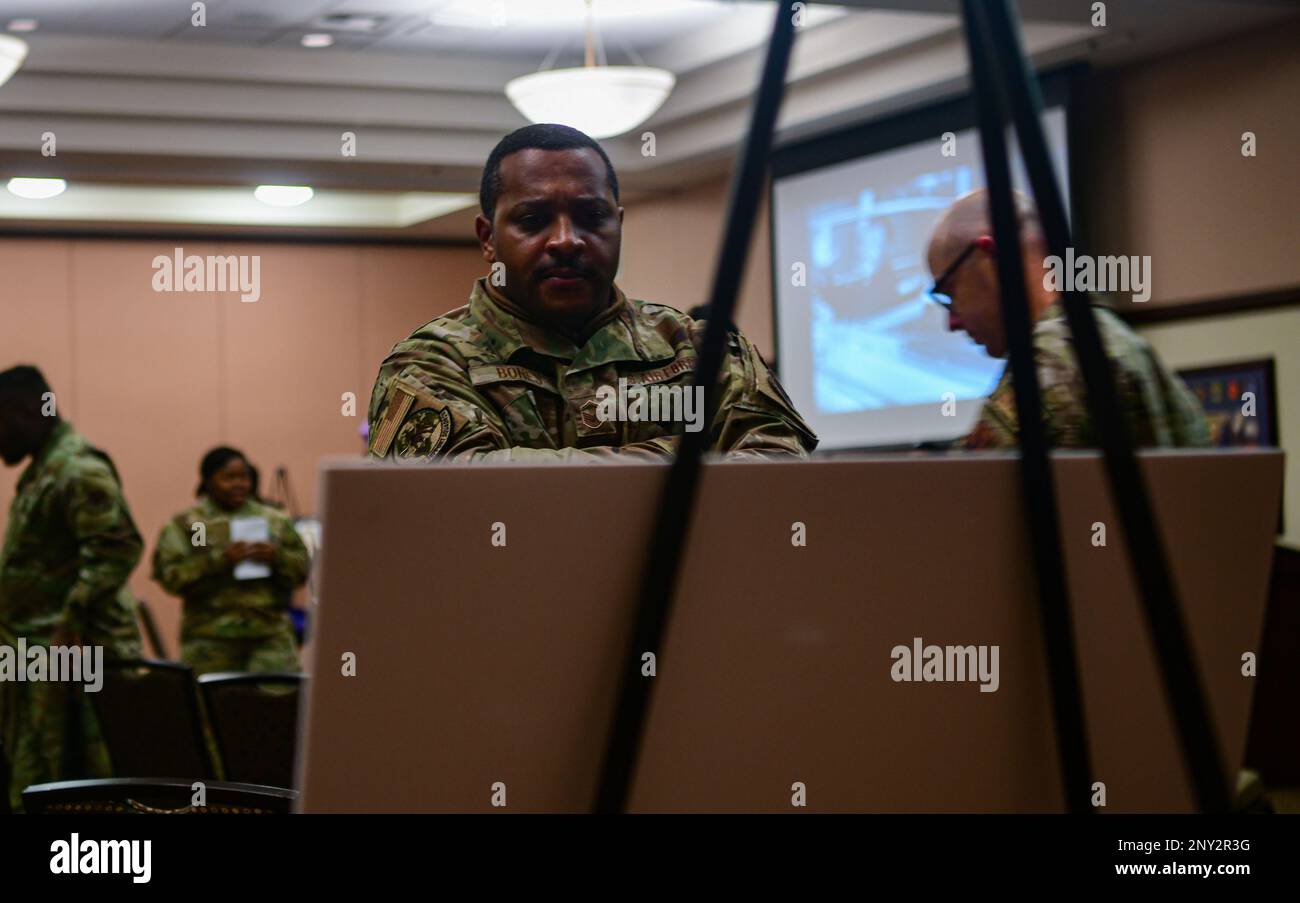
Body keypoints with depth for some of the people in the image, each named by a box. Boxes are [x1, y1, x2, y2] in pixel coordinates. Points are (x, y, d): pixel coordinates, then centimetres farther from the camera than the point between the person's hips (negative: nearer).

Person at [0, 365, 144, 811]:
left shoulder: (79, 469, -14)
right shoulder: (42, 469, 18)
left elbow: (119, 547, -24)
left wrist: (72, 619, -26)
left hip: (72, 649, -10)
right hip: (38, 647, 10)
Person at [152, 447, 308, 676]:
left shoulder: (275, 520, 14)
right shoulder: (186, 523, 6)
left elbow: (302, 569, 13)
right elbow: (170, 576, -5)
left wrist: (277, 558, -8)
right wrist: (219, 560, -15)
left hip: (271, 636, 2)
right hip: (211, 638, -2)